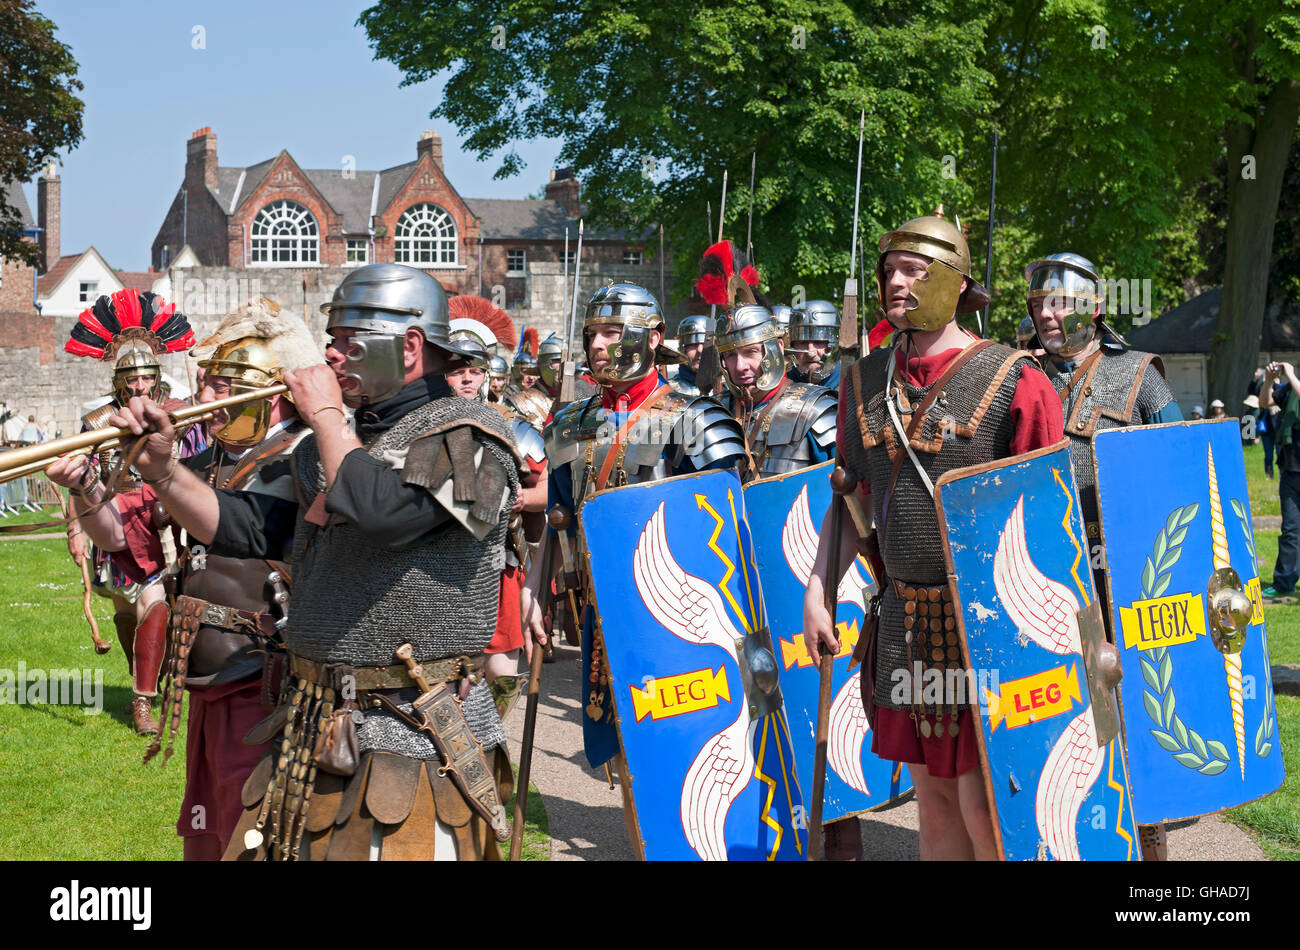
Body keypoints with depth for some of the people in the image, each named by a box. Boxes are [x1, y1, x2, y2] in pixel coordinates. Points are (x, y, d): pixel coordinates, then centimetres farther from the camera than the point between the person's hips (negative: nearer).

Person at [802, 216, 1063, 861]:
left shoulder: (1014, 380, -8)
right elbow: (851, 499, 17)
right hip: (905, 624, 5)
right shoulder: (865, 382, 9)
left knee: (984, 808, -6)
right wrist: (816, 593, 10)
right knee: (934, 797, 13)